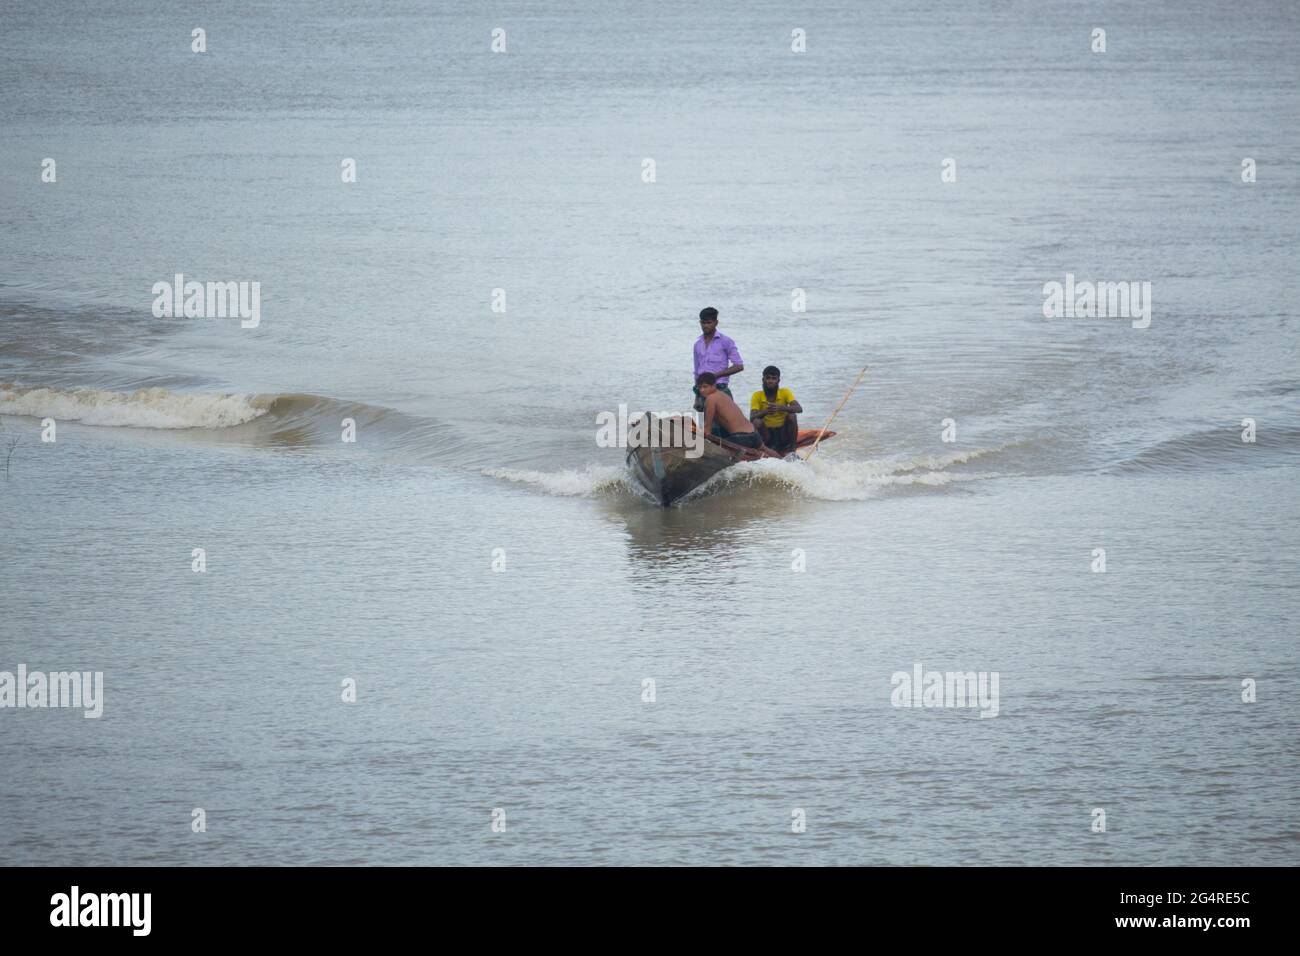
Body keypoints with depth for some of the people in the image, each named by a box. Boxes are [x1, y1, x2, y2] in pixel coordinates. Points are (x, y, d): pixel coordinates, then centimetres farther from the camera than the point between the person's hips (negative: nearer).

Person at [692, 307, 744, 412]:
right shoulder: (698, 344, 16)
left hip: (720, 390, -5)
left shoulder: (725, 342, -1)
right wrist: (697, 398, 19)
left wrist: (716, 375, -13)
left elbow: (739, 366, -6)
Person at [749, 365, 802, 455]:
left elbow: (799, 409, -21)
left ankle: (791, 450, -15)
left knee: (791, 416, -25)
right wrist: (765, 412, -39)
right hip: (767, 433, 0)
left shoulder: (785, 392, -5)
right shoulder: (757, 396, -6)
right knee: (757, 422, -28)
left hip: (783, 432, 0)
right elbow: (752, 418, -18)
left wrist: (780, 408, -39)